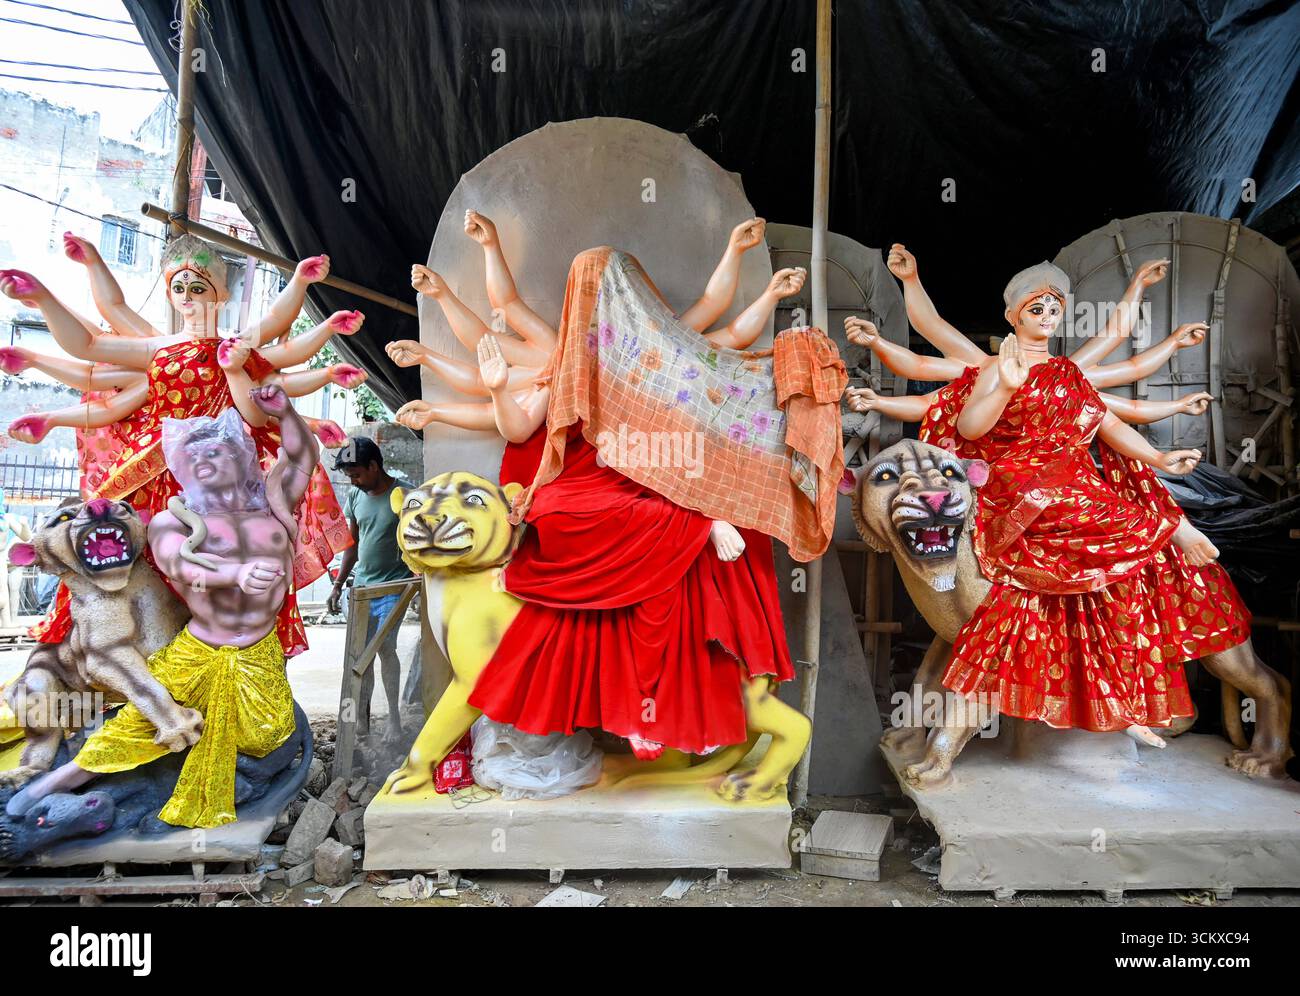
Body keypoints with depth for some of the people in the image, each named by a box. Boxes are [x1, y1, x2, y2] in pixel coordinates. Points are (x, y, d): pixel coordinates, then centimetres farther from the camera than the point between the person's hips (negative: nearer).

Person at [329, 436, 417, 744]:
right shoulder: (356, 496, 7)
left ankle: (395, 718, -1)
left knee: (385, 647, -12)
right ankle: (362, 718, 16)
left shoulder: (407, 494, -11)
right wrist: (338, 585, 14)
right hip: (362, 586, 6)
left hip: (392, 586, -6)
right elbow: (353, 544, 16)